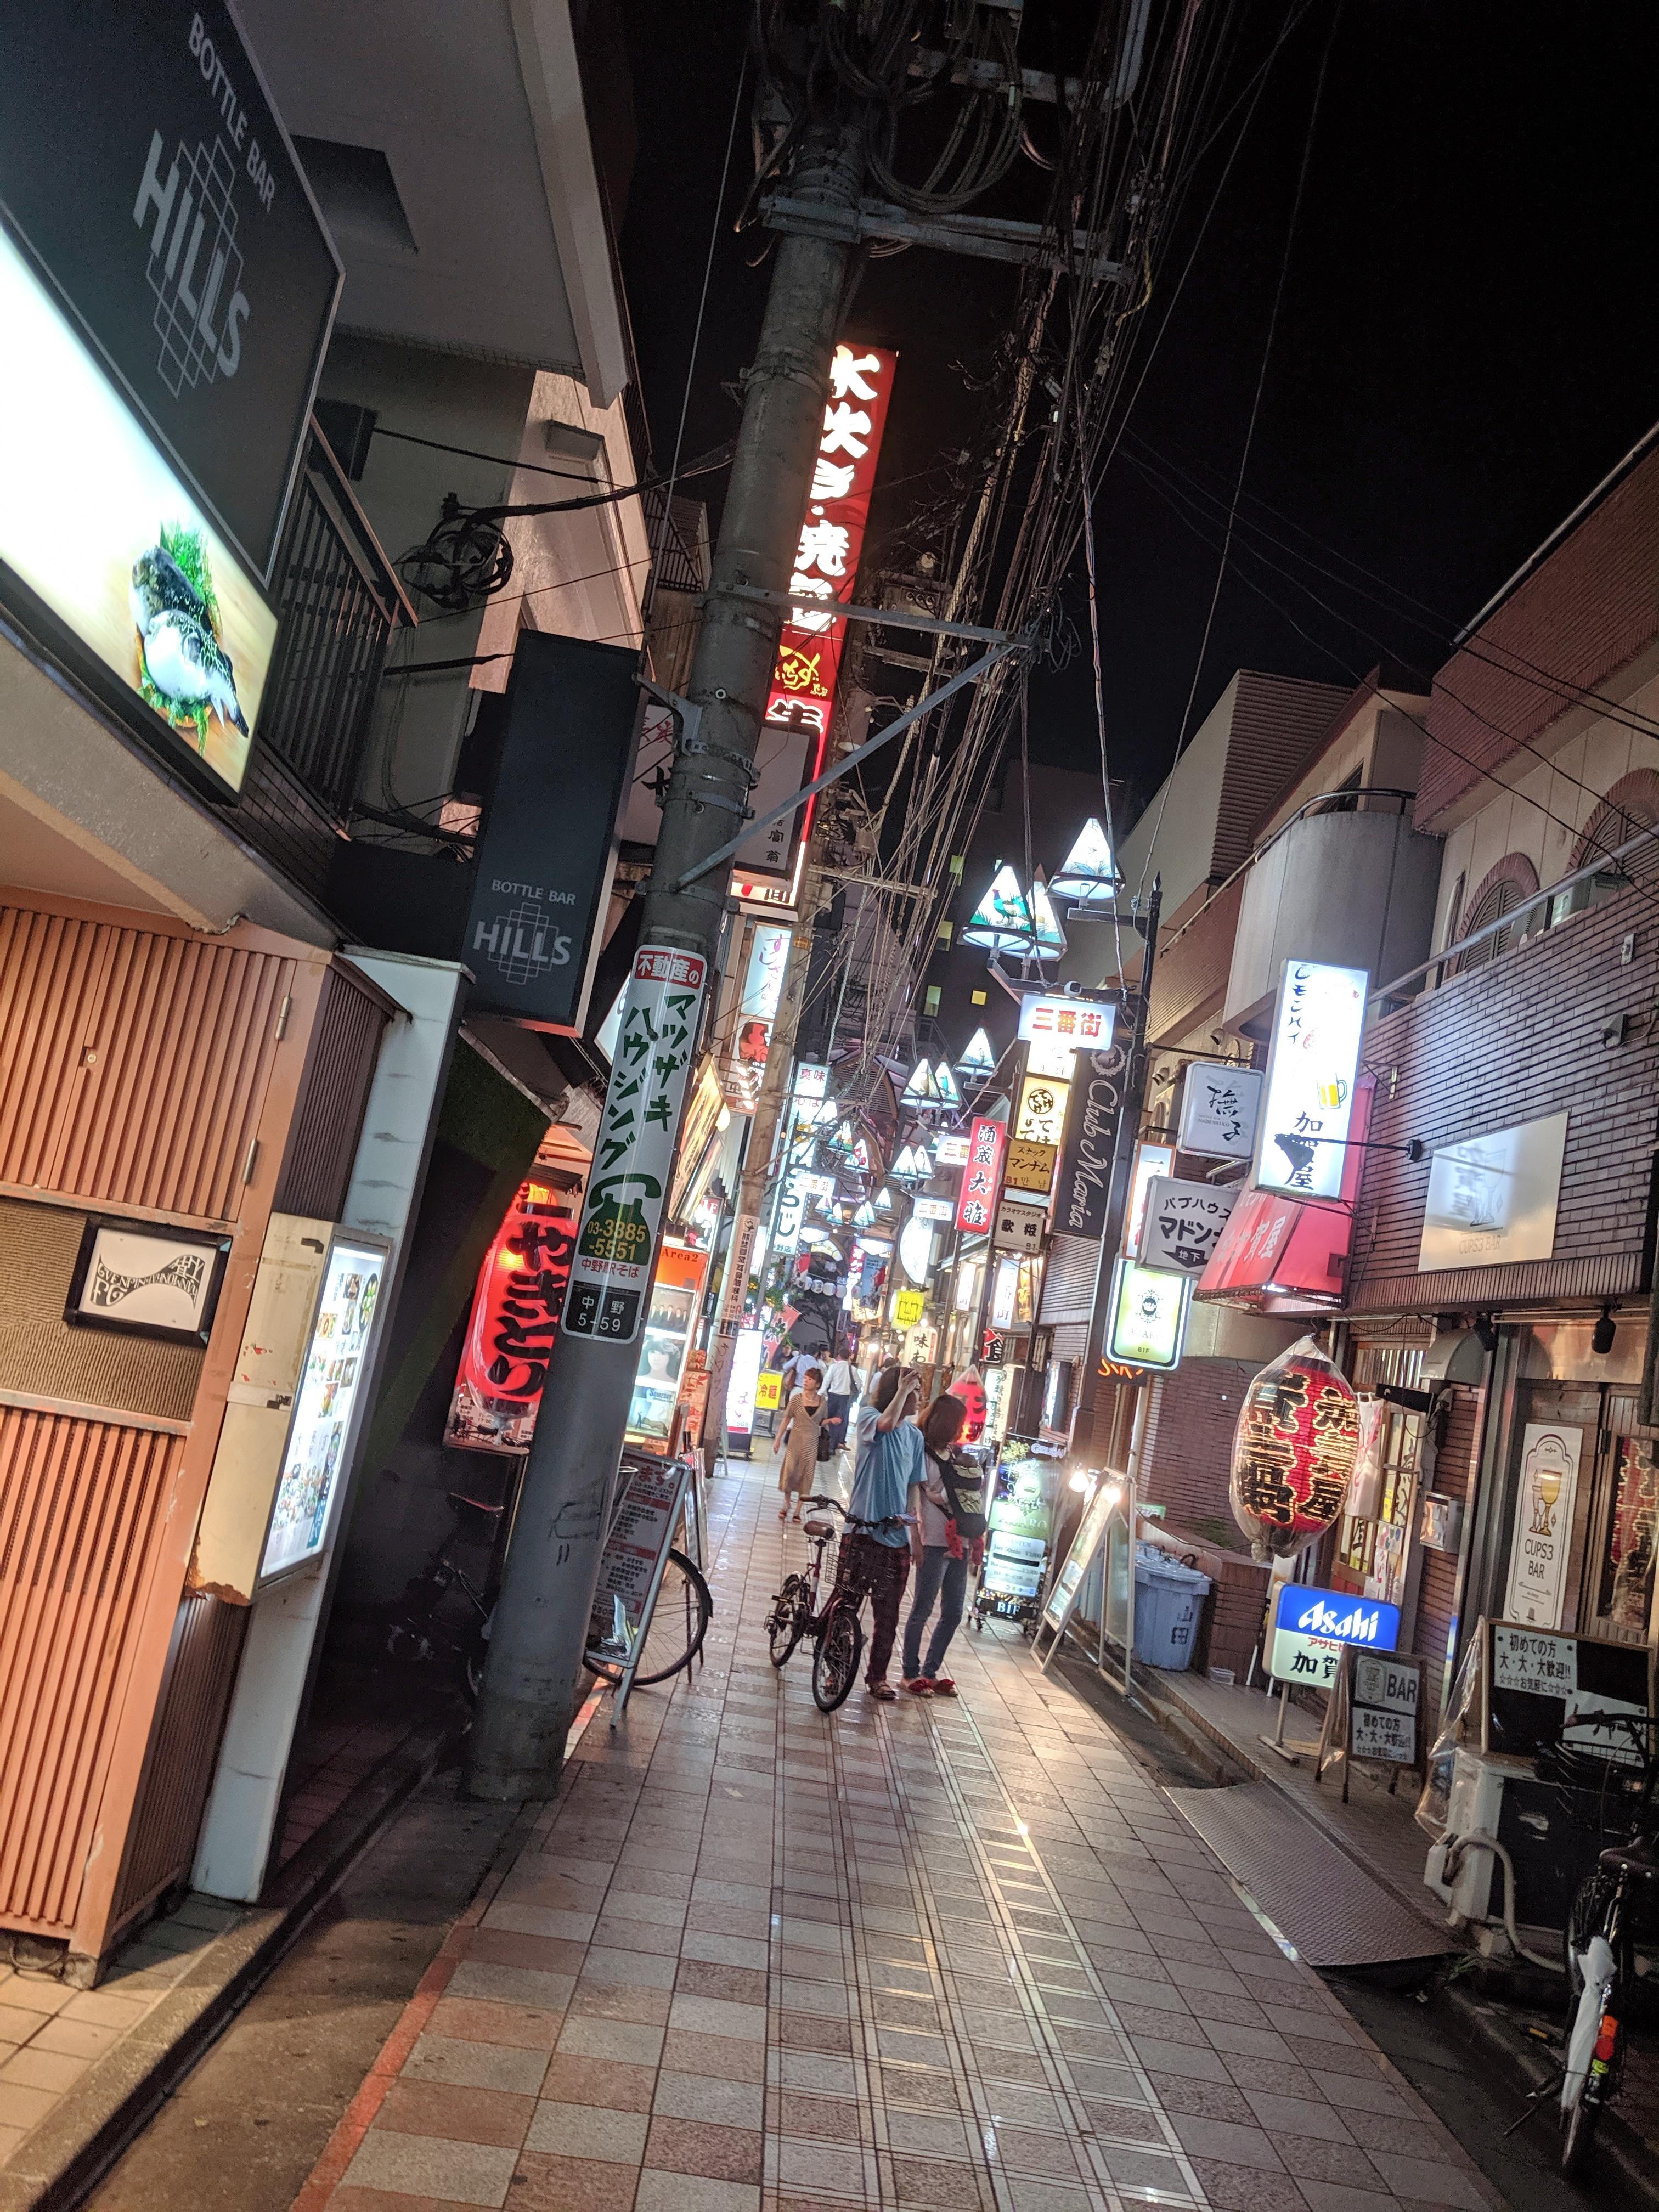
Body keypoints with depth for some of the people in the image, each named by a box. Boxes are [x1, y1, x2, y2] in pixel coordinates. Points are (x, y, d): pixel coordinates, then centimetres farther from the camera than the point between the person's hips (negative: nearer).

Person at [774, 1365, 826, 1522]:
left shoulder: (822, 1402, -2)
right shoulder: (797, 1399, -6)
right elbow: (787, 1419, 1)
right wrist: (778, 1439, 0)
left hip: (812, 1443, 1)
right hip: (795, 1440, -1)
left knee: (806, 1475, 4)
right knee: (790, 1471, 2)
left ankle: (798, 1510, 14)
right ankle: (786, 1504, 24)